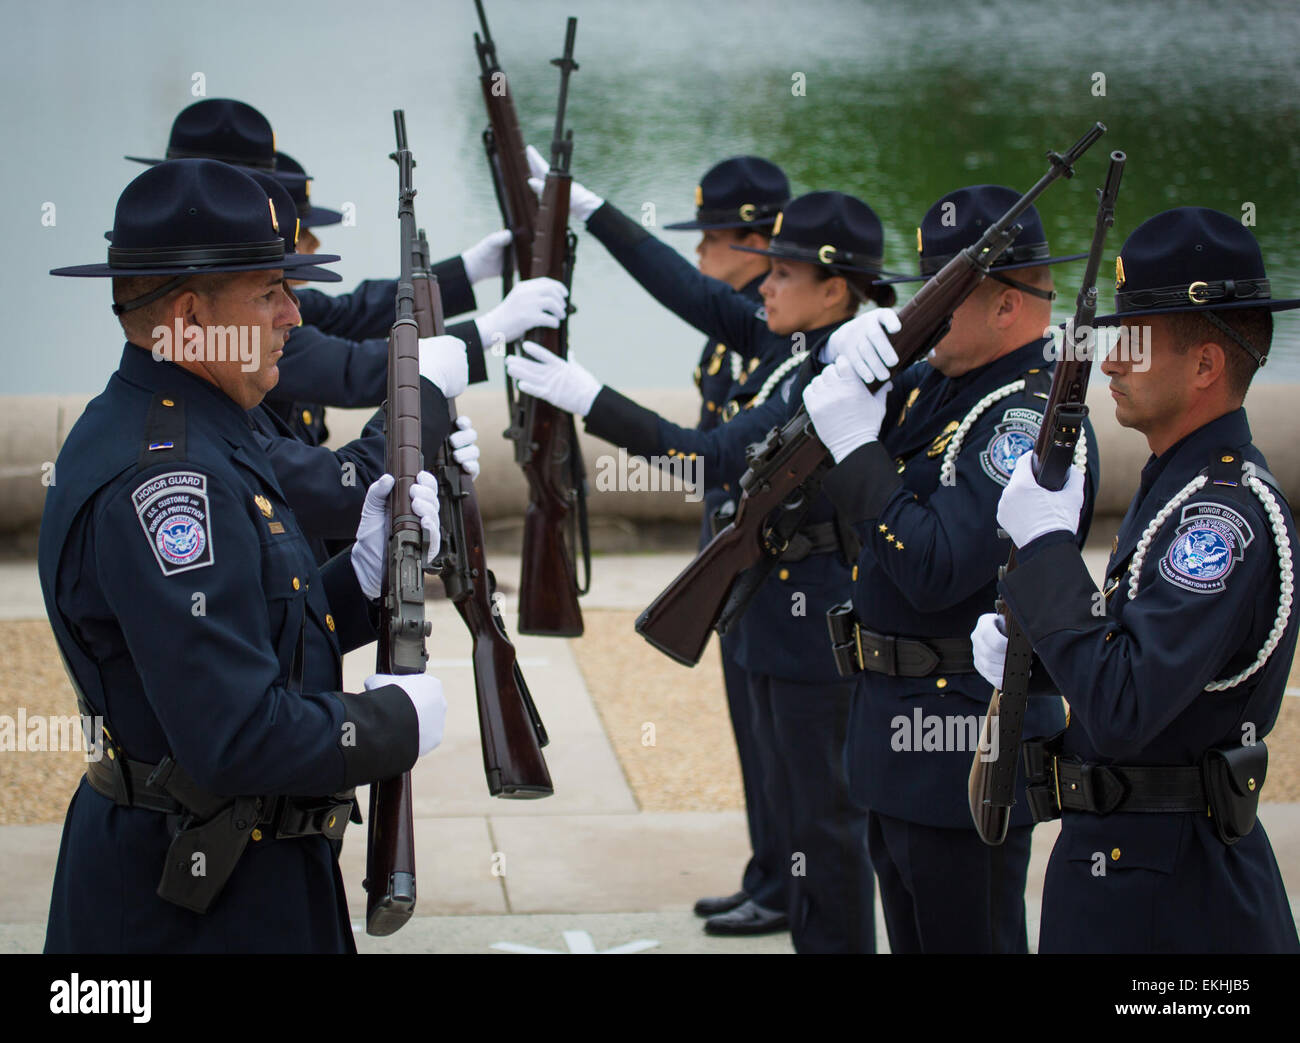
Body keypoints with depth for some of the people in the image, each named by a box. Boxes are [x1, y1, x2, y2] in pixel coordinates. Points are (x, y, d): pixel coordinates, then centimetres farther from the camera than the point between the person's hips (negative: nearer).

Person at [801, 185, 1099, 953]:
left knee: (966, 936, 1)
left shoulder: (1033, 420, -21)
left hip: (966, 741, -10)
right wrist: (854, 363, -6)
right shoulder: (939, 382, 8)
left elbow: (934, 570, -27)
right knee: (914, 935, 20)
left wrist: (857, 444, -22)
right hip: (897, 717, 10)